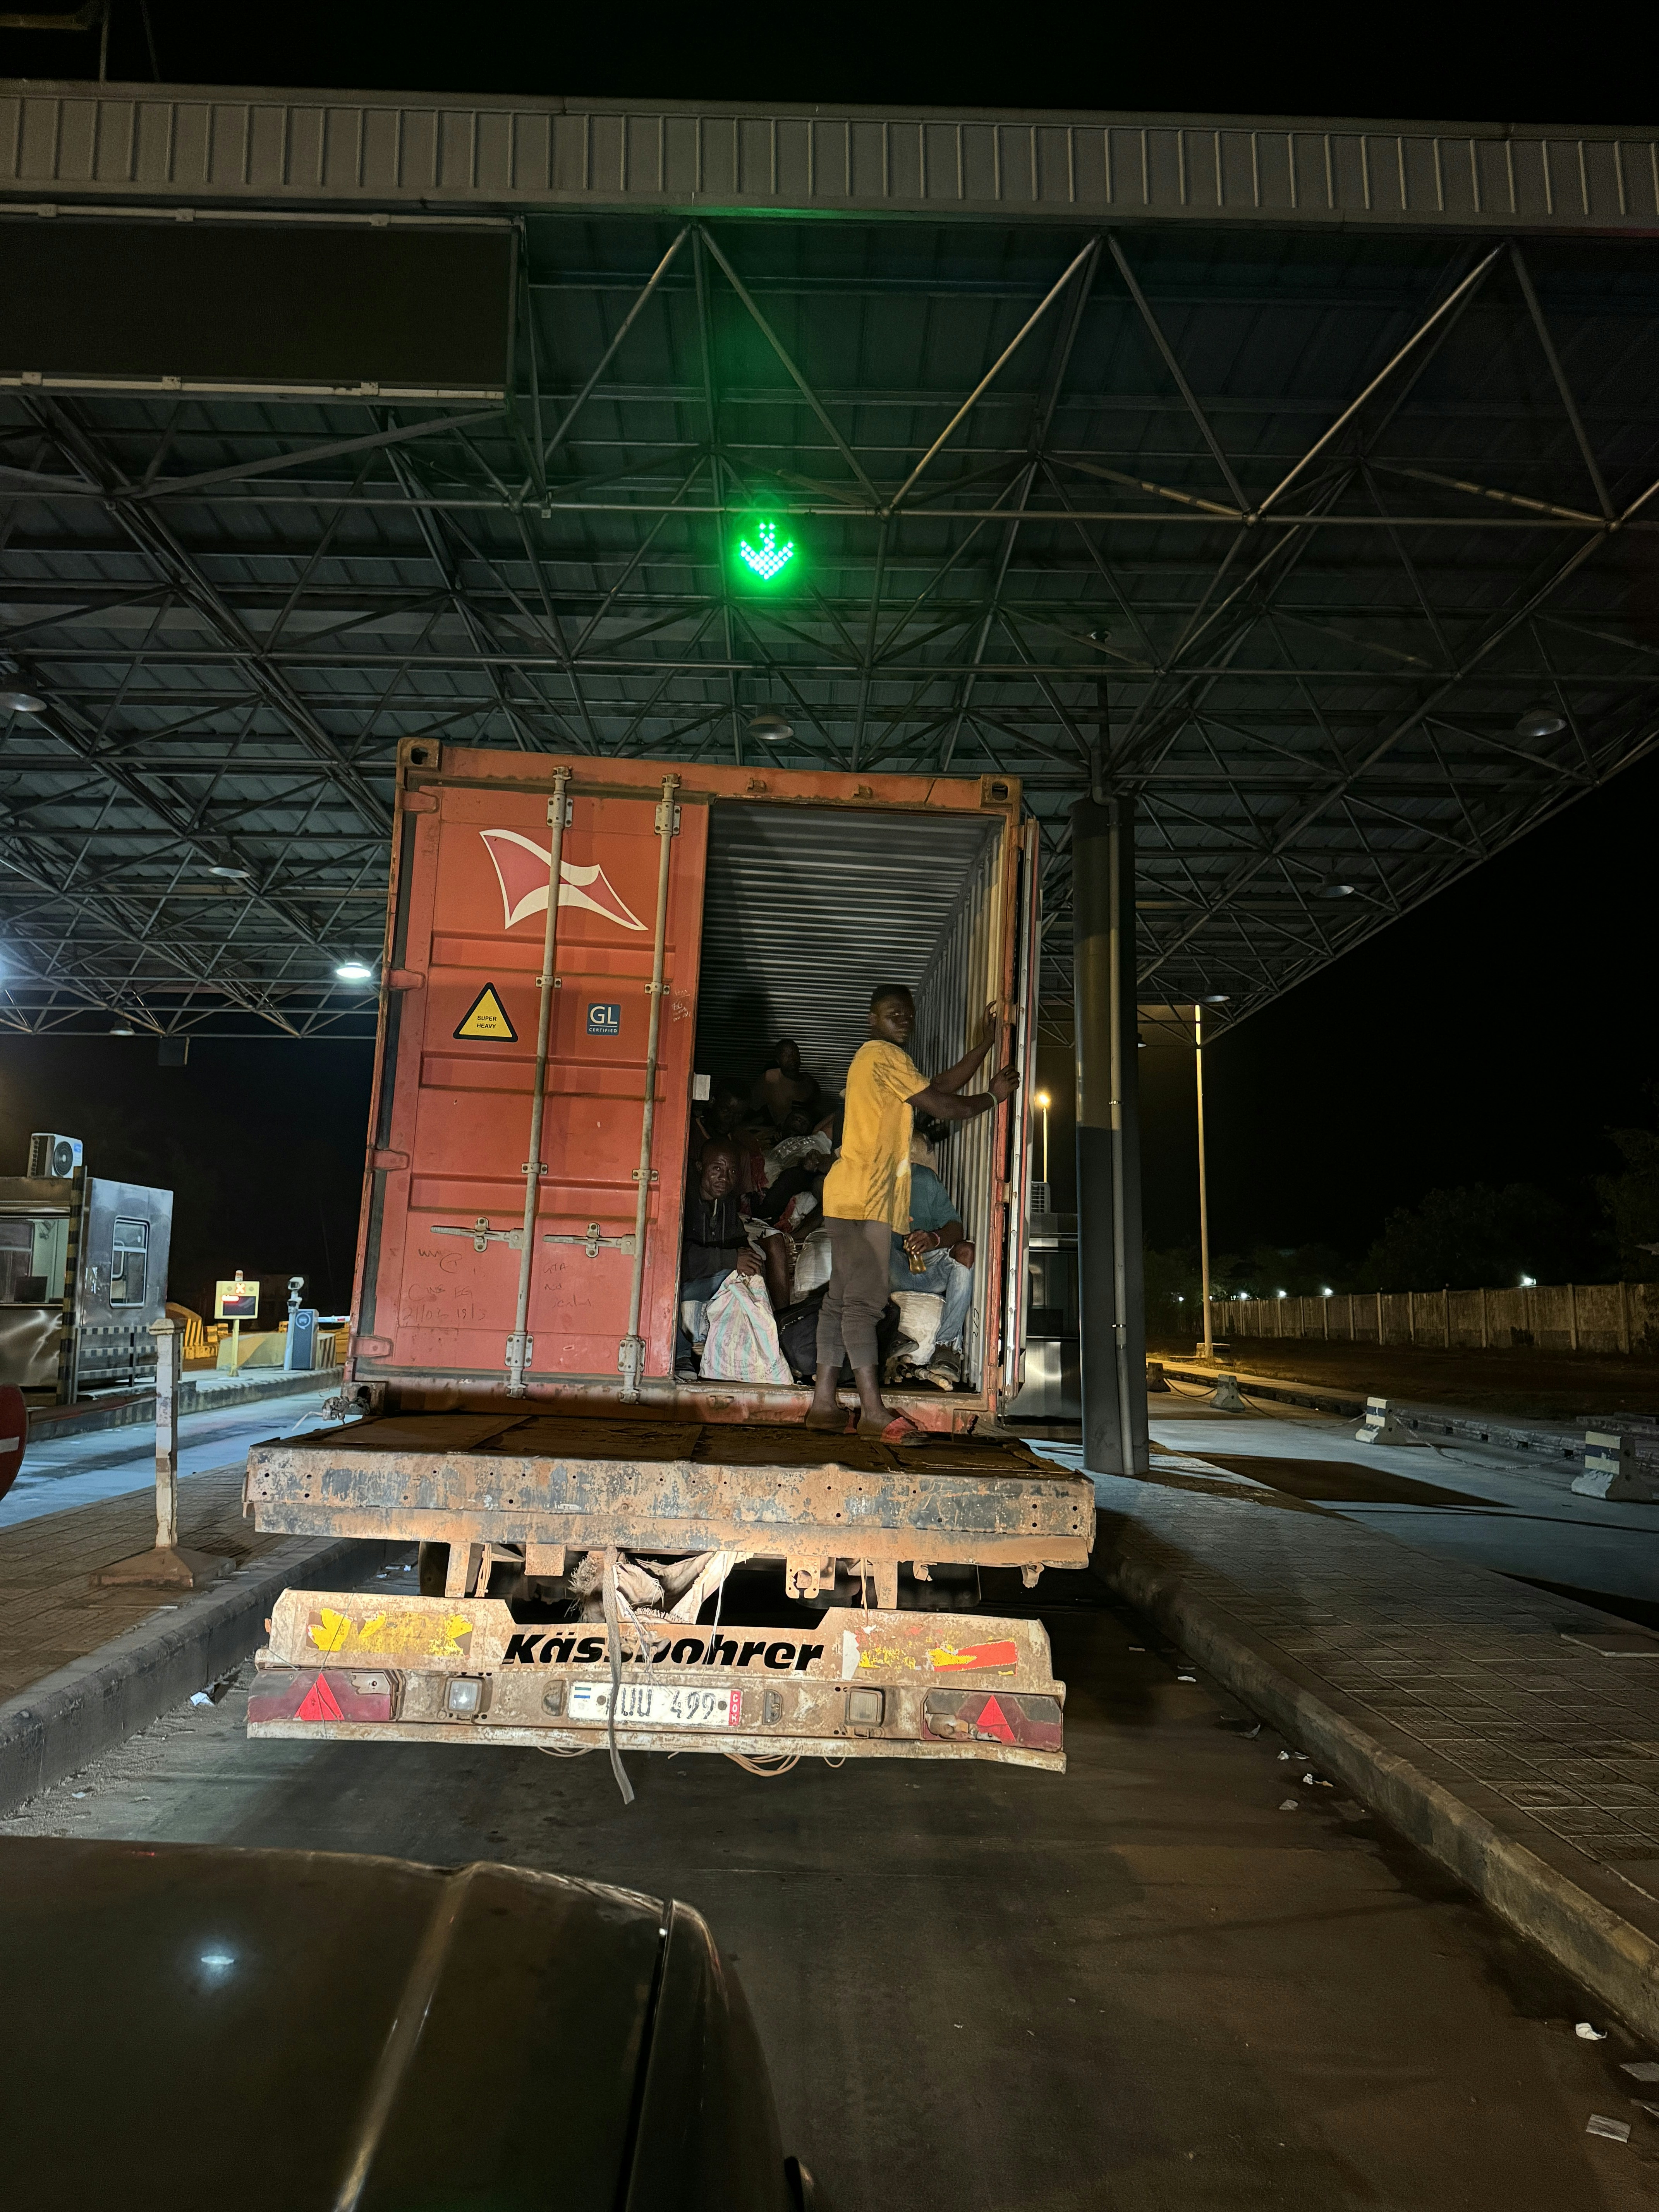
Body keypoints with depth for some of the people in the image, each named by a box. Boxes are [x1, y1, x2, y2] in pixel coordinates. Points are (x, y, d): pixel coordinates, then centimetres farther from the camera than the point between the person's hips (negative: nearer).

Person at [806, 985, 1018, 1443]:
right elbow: (944, 1108, -9)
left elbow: (940, 1087, 23)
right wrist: (993, 1096, 6)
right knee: (863, 1302, -12)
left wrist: (986, 1044, 22)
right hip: (865, 1198, -11)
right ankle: (874, 1412, -13)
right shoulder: (885, 1056, -7)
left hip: (852, 1198, 11)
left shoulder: (875, 1059, 25)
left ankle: (823, 1403, 10)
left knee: (843, 1300, 8)